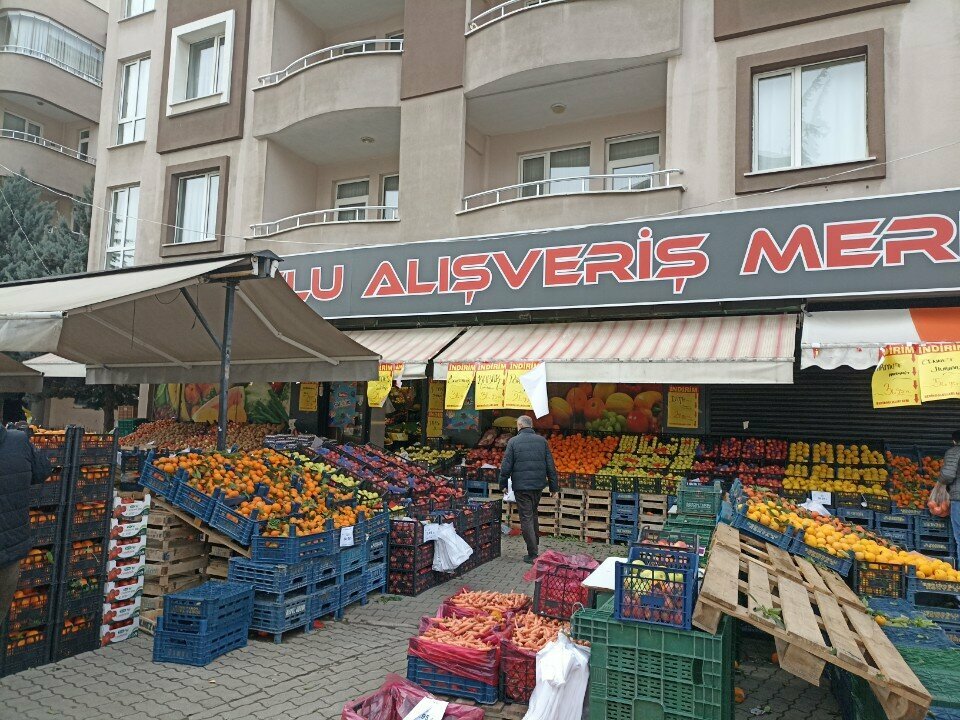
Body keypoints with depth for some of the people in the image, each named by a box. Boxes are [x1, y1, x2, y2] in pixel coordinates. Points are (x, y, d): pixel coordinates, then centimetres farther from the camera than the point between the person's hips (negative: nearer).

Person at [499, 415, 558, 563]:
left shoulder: (513, 441, -5)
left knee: (526, 518, 1)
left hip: (521, 486, -4)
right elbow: (550, 466, 5)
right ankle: (535, 544, 30)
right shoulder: (542, 441, 5)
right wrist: (553, 486, 11)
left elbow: (506, 466, -5)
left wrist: (503, 484, 7)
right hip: (538, 485, 4)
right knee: (533, 514, 22)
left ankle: (532, 554, 1)